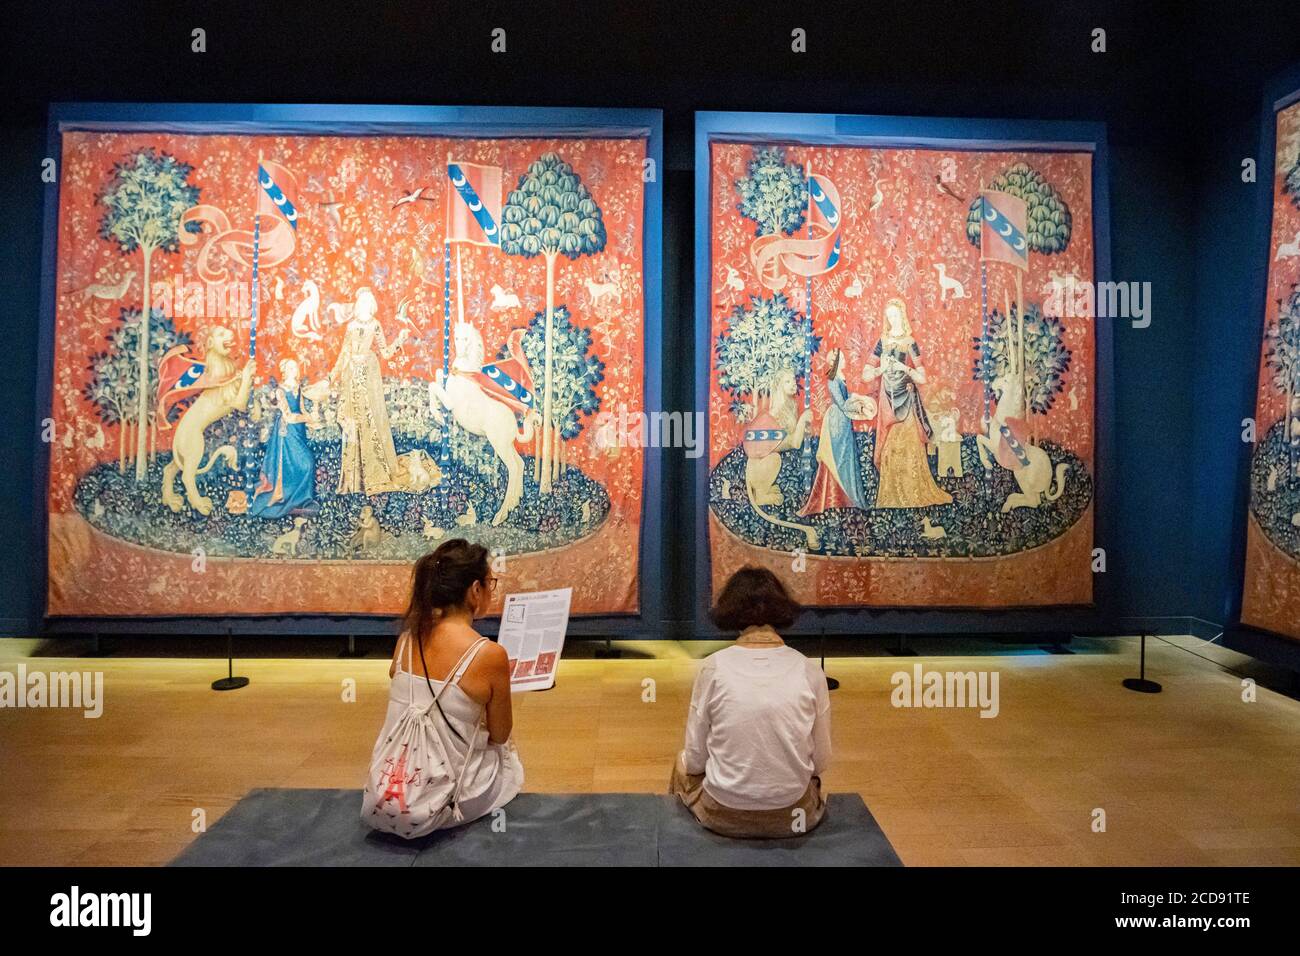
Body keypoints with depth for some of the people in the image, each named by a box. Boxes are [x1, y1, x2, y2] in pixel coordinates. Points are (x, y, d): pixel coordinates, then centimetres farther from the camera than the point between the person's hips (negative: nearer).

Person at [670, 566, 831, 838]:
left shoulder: (714, 668, -13)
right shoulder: (809, 670, -10)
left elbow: (696, 758, -5)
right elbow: (820, 761, -1)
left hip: (723, 816, -1)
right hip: (793, 816, 1)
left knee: (683, 763, 31)